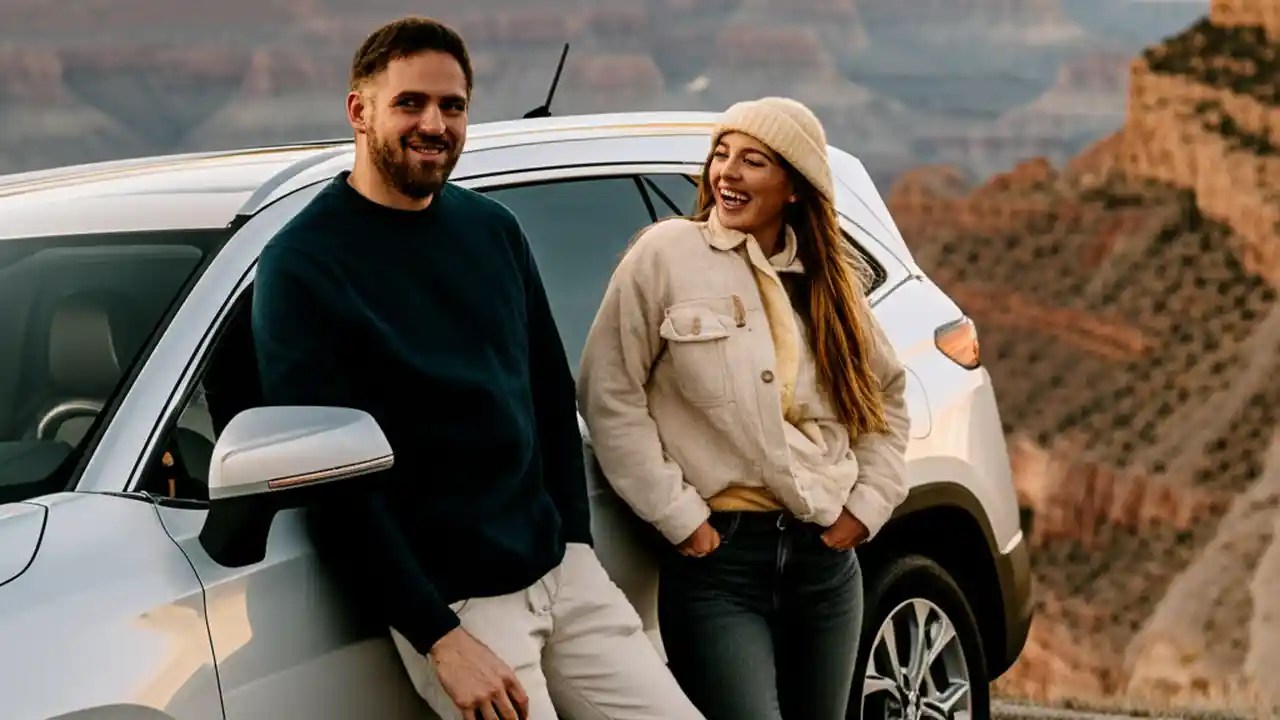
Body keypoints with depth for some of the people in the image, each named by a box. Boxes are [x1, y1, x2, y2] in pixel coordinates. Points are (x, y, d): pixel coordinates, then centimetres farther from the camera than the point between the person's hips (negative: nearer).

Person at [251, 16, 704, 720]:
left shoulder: (494, 228, 9)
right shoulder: (302, 265, -10)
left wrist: (576, 541, 8)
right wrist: (439, 636, -18)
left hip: (561, 569, 6)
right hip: (452, 602, -6)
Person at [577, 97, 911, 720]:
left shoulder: (830, 278, 9)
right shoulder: (665, 254, -5)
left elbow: (887, 393, 21)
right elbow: (607, 395, -6)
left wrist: (868, 504, 8)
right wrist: (678, 517, -10)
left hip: (826, 553, 5)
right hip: (718, 555, -5)